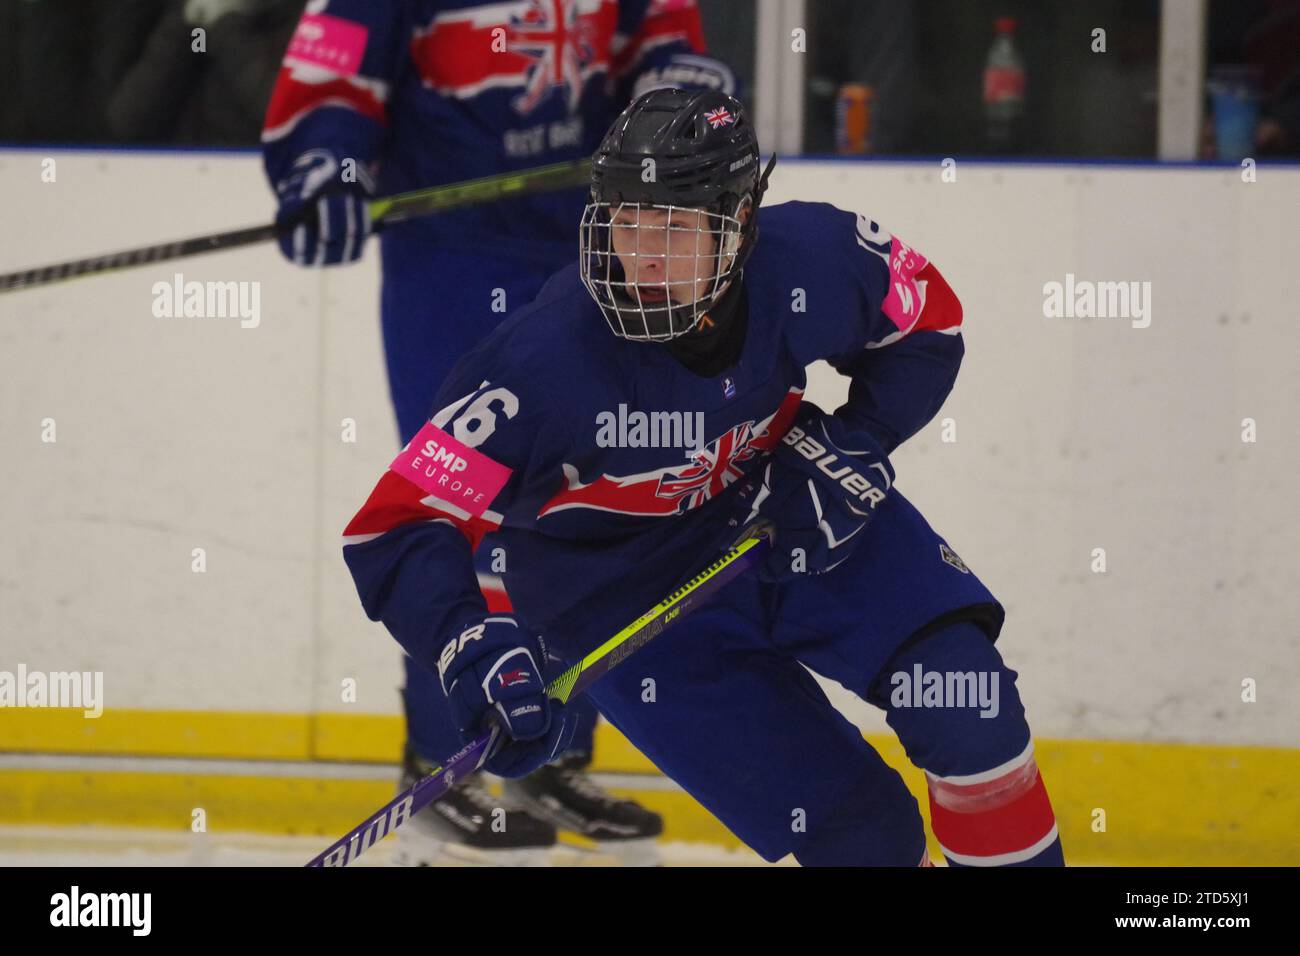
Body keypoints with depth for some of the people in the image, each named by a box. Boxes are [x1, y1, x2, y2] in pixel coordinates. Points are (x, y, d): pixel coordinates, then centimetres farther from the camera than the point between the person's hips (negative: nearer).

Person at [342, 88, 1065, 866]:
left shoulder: (811, 261, -21)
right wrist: (472, 650, -45)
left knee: (962, 693, -14)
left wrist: (851, 445, -13)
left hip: (788, 521, 4)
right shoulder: (545, 363, -32)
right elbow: (396, 529, -30)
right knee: (862, 831, -11)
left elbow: (927, 323, 1)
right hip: (631, 599, -4)